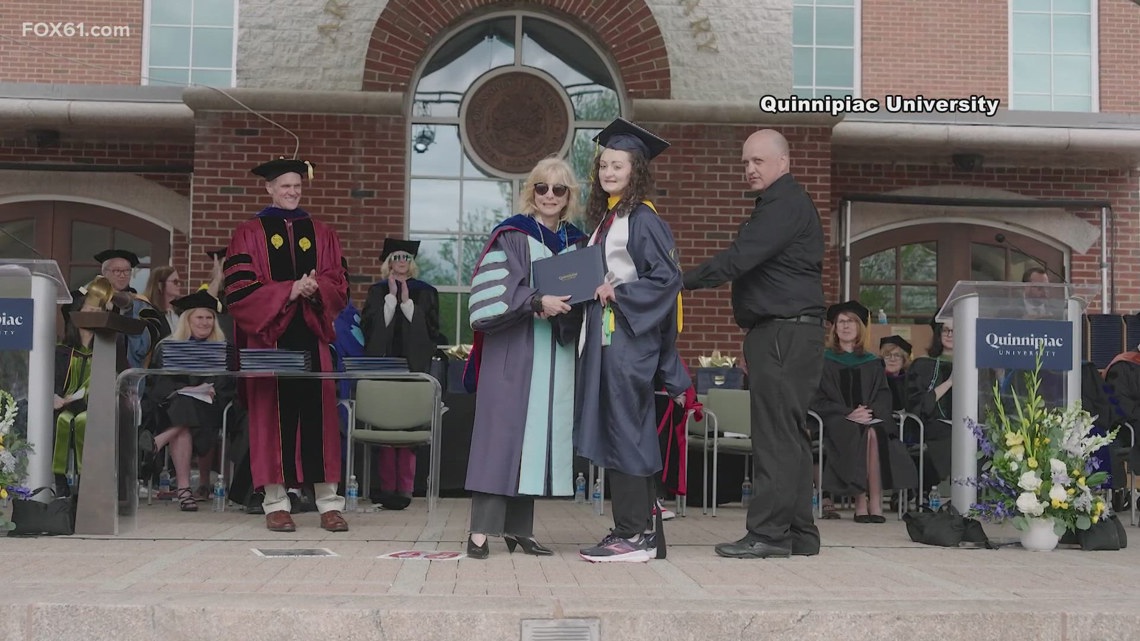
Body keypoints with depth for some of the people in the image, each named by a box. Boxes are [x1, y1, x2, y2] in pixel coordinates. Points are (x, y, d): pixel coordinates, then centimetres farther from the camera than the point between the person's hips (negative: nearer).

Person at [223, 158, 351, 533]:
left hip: (312, 336, 2)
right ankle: (276, 502, 4)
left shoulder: (321, 234, 15)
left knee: (318, 413, -2)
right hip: (268, 335, -2)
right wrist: (289, 290, -13)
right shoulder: (249, 234, 6)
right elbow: (239, 289, -4)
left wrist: (316, 288, -11)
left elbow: (340, 284, 10)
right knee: (273, 414, -3)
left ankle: (328, 502, 2)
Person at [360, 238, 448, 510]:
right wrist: (392, 296, -3)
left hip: (414, 365, -1)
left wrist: (406, 300, -5)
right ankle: (387, 487, 2)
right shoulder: (378, 291, 13)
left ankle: (404, 488, -2)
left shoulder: (425, 293, 11)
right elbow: (371, 324, 0)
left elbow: (429, 327, 1)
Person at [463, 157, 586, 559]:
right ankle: (482, 529, -7)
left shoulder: (577, 243, 14)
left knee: (544, 433, 3)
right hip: (513, 352, -5)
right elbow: (497, 290, -11)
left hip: (556, 356, 5)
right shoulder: (511, 236, -1)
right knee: (503, 431, -8)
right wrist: (538, 301, -22)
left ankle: (519, 527, 10)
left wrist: (565, 309, -6)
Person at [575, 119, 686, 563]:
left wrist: (617, 293, -16)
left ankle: (636, 535, -2)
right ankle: (632, 528, 15)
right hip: (602, 337, 9)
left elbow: (668, 277, -16)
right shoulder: (604, 218, 17)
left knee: (625, 431, -8)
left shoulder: (643, 219, -9)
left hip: (629, 337, -9)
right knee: (613, 433, 9)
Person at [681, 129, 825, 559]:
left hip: (784, 335, -11)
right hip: (784, 333, 11)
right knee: (789, 436, 12)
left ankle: (768, 533, -7)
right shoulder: (781, 203, 22)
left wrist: (682, 281, -18)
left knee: (776, 435, -9)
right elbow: (747, 262, 23)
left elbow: (739, 259, -21)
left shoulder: (786, 205, -12)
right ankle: (799, 534, 17)